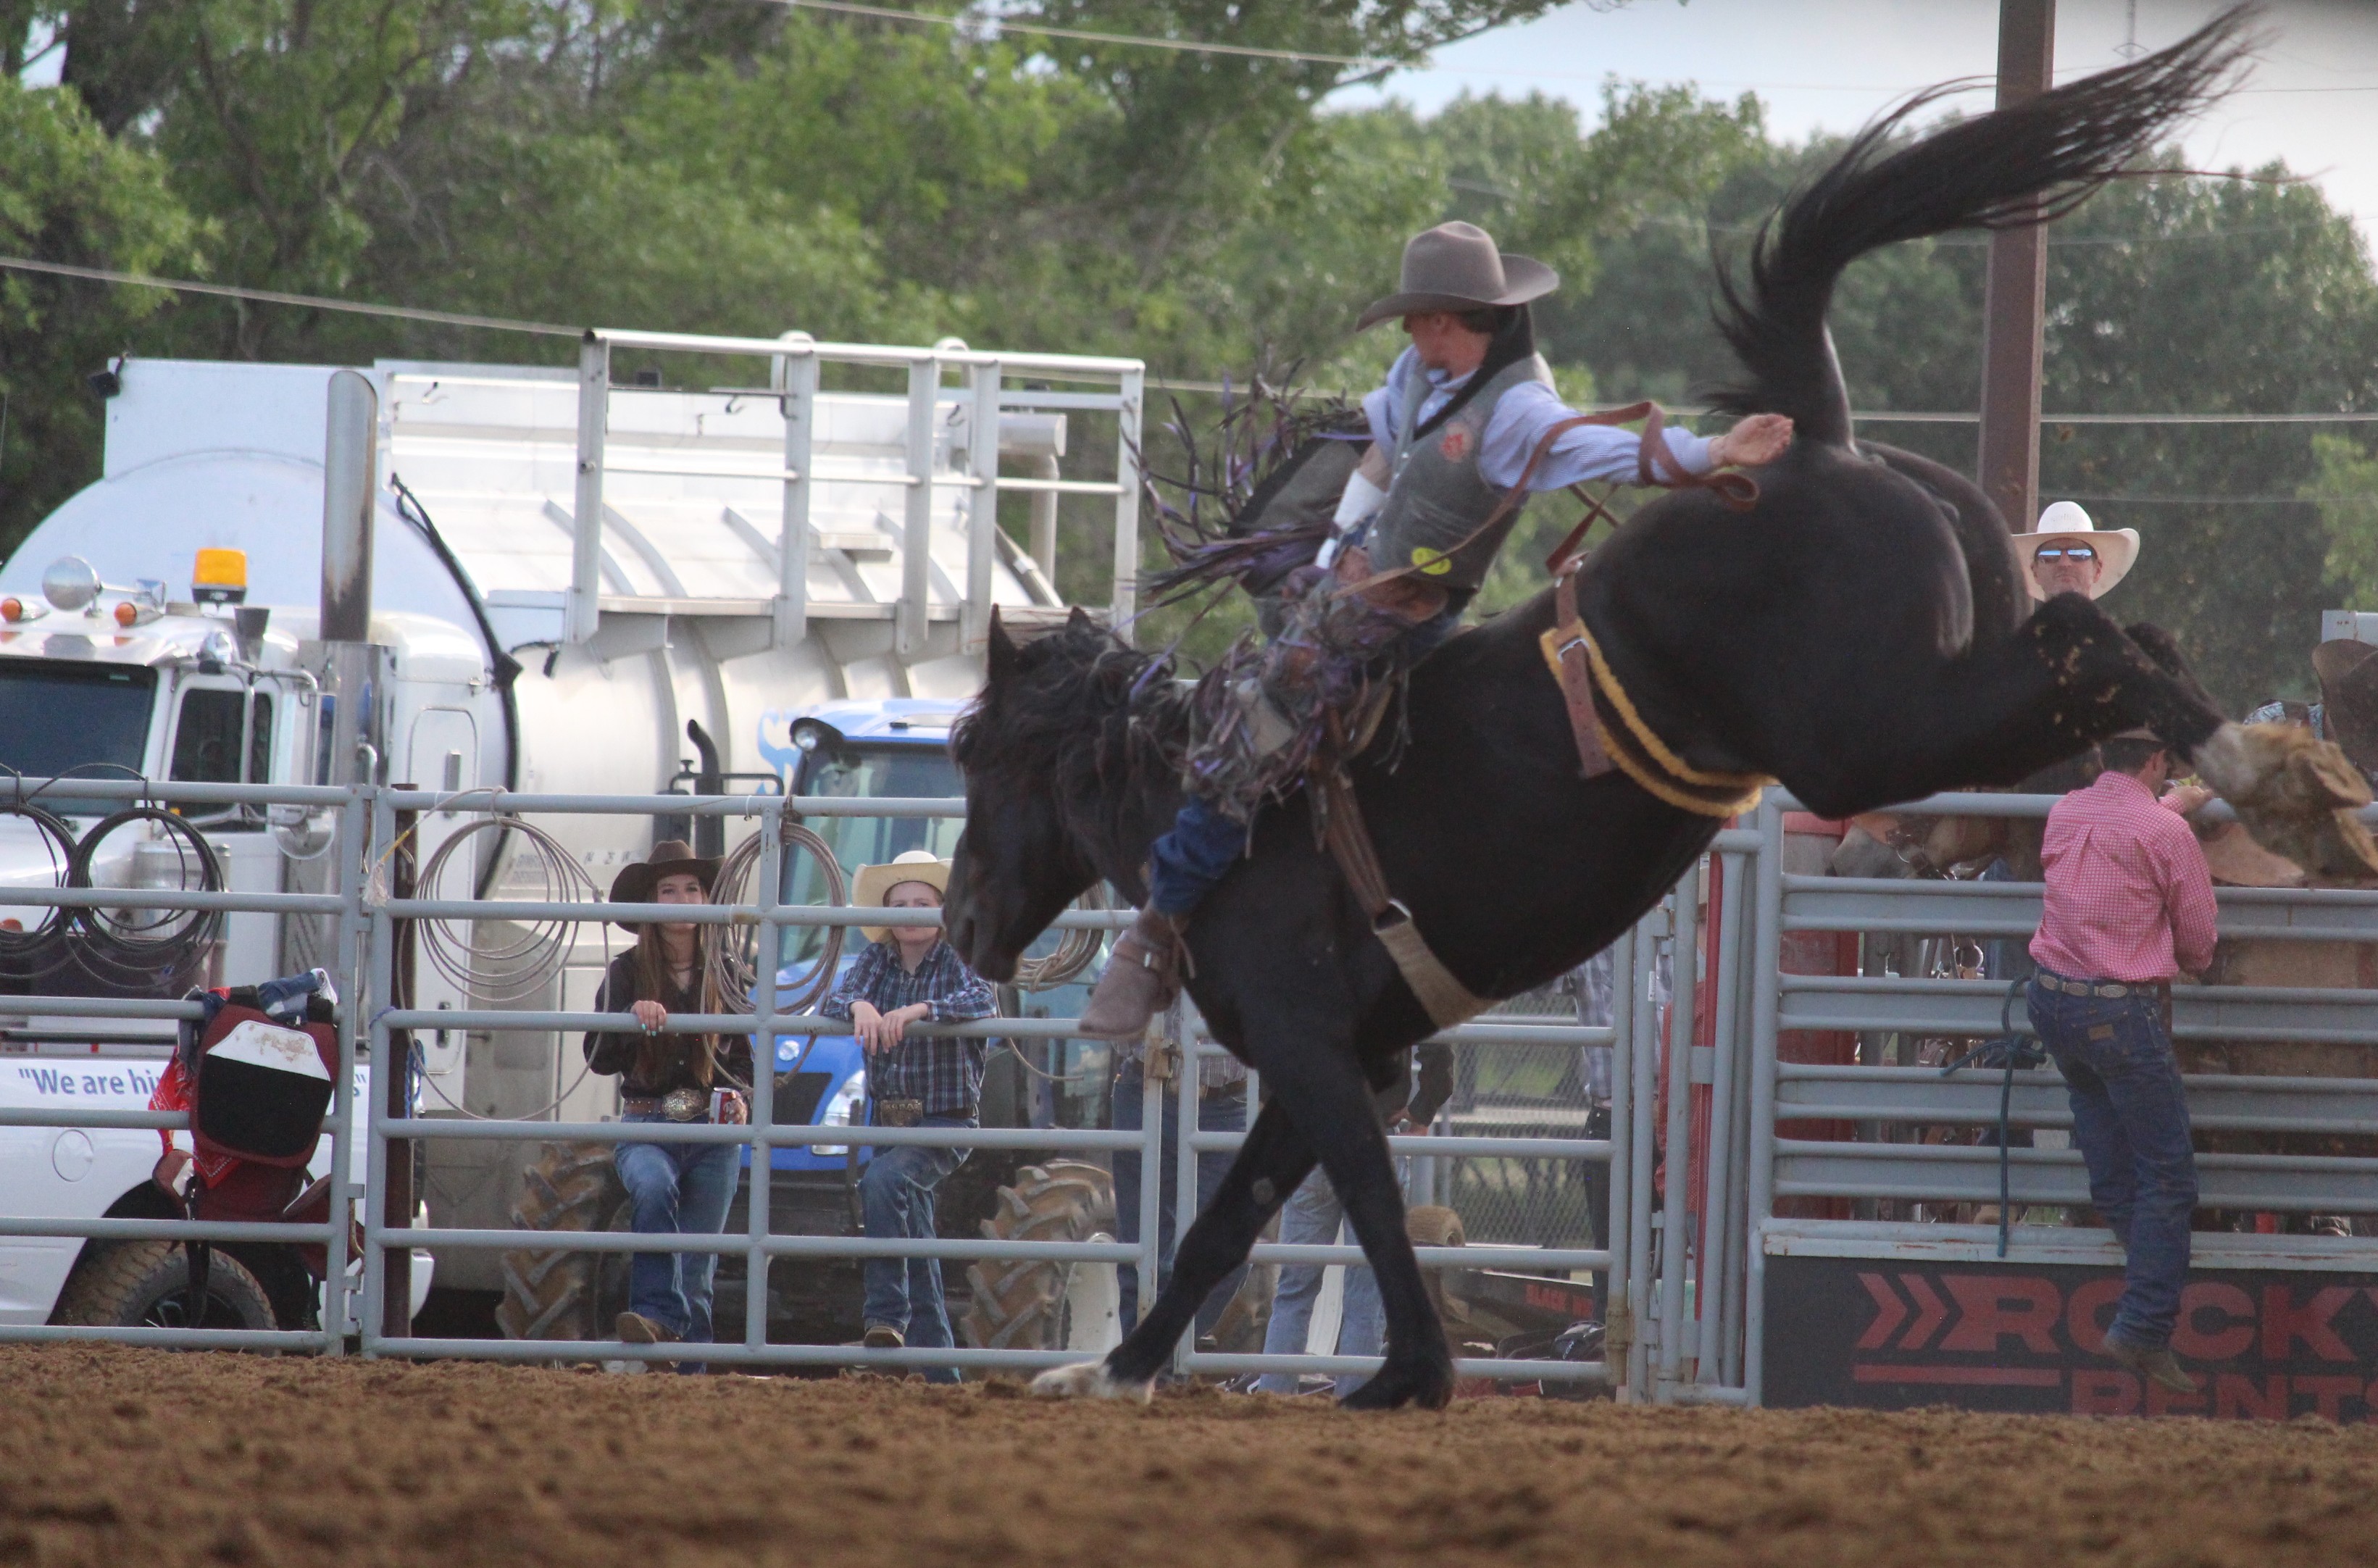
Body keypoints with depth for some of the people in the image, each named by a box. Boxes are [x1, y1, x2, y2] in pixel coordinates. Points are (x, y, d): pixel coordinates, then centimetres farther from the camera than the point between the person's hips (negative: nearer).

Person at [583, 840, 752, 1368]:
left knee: (697, 1269, 0)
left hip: (713, 1132, 2)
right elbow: (599, 1058, -7)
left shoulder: (724, 977, 8)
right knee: (655, 1189, -36)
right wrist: (633, 1019, -26)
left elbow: (743, 1058, 17)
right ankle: (660, 1315, -39)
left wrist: (740, 1097, -5)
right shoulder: (627, 973, 2)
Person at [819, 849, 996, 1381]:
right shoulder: (877, 960, 6)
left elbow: (983, 1002, -26)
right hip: (889, 1122, 6)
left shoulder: (957, 962, -6)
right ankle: (938, 1372, 14)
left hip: (947, 1123, -6)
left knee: (881, 1181, -32)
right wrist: (859, 1006, -30)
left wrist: (919, 1010, -40)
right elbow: (831, 1003, -7)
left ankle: (886, 1312, -29)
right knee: (916, 1244, 8)